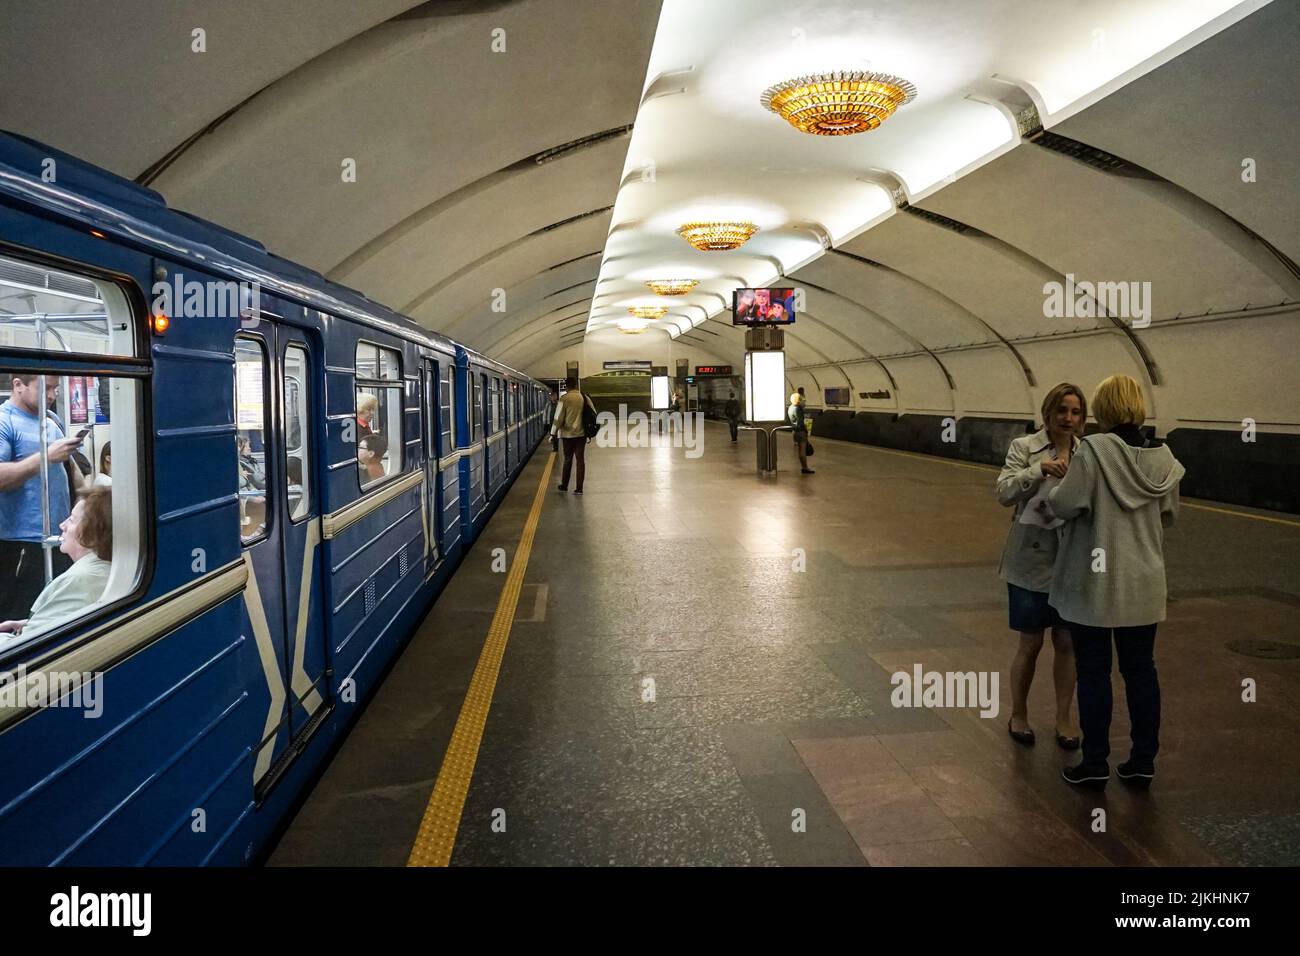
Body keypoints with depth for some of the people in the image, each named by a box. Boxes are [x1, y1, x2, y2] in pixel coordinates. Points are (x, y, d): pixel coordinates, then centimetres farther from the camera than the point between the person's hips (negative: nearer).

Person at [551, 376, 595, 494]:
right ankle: (579, 488, 5)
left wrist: (553, 433, -3)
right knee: (580, 460, 6)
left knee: (568, 460, 11)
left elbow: (558, 417, -10)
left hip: (568, 434, -2)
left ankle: (564, 486, 18)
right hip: (582, 433, 2)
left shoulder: (564, 398, -8)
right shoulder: (584, 397, 2)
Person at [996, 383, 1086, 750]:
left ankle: (1064, 717, 27)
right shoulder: (1024, 447, -4)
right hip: (1032, 561, -3)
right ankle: (1018, 714, 27)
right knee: (1030, 644, 7)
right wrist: (1039, 469, -29)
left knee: (1067, 644, 10)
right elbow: (1004, 493, -16)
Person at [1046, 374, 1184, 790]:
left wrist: (1048, 499, 3)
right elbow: (1169, 514, 10)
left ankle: (1095, 763, 14)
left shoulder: (1094, 449, -16)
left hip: (1095, 582, -5)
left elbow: (1066, 504, -18)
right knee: (1141, 670, 14)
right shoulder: (1162, 456, 0)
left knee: (1093, 672, 6)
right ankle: (1143, 762, 22)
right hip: (1143, 584, 5)